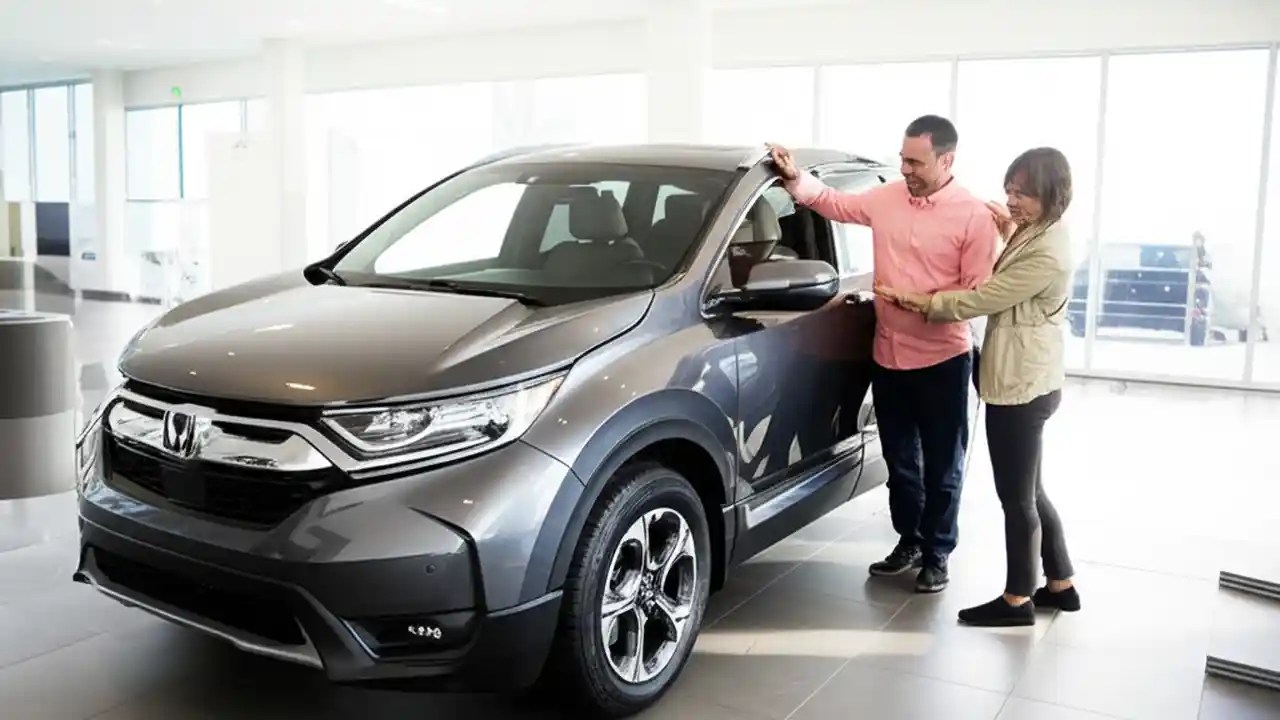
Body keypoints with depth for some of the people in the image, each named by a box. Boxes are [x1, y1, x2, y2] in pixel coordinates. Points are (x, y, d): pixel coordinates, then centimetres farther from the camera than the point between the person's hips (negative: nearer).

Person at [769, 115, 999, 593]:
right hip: (888, 356, 5)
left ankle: (937, 554, 23)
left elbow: (979, 292, -11)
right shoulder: (886, 198, 4)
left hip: (942, 360, -5)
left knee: (942, 465, 8)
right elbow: (833, 203, 15)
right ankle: (909, 541, 33)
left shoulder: (974, 216, -11)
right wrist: (795, 177, 0)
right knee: (900, 459, 16)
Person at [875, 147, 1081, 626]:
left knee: (1016, 498, 1)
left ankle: (1017, 600, 14)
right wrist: (1007, 235, 10)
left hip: (1022, 387, -10)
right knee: (1029, 493, 18)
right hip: (1025, 383, 10)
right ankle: (1060, 585, 30)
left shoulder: (1047, 255, -21)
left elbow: (983, 298, -19)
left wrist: (917, 301, -9)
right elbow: (1001, 294, 21)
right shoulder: (1034, 235, 10)